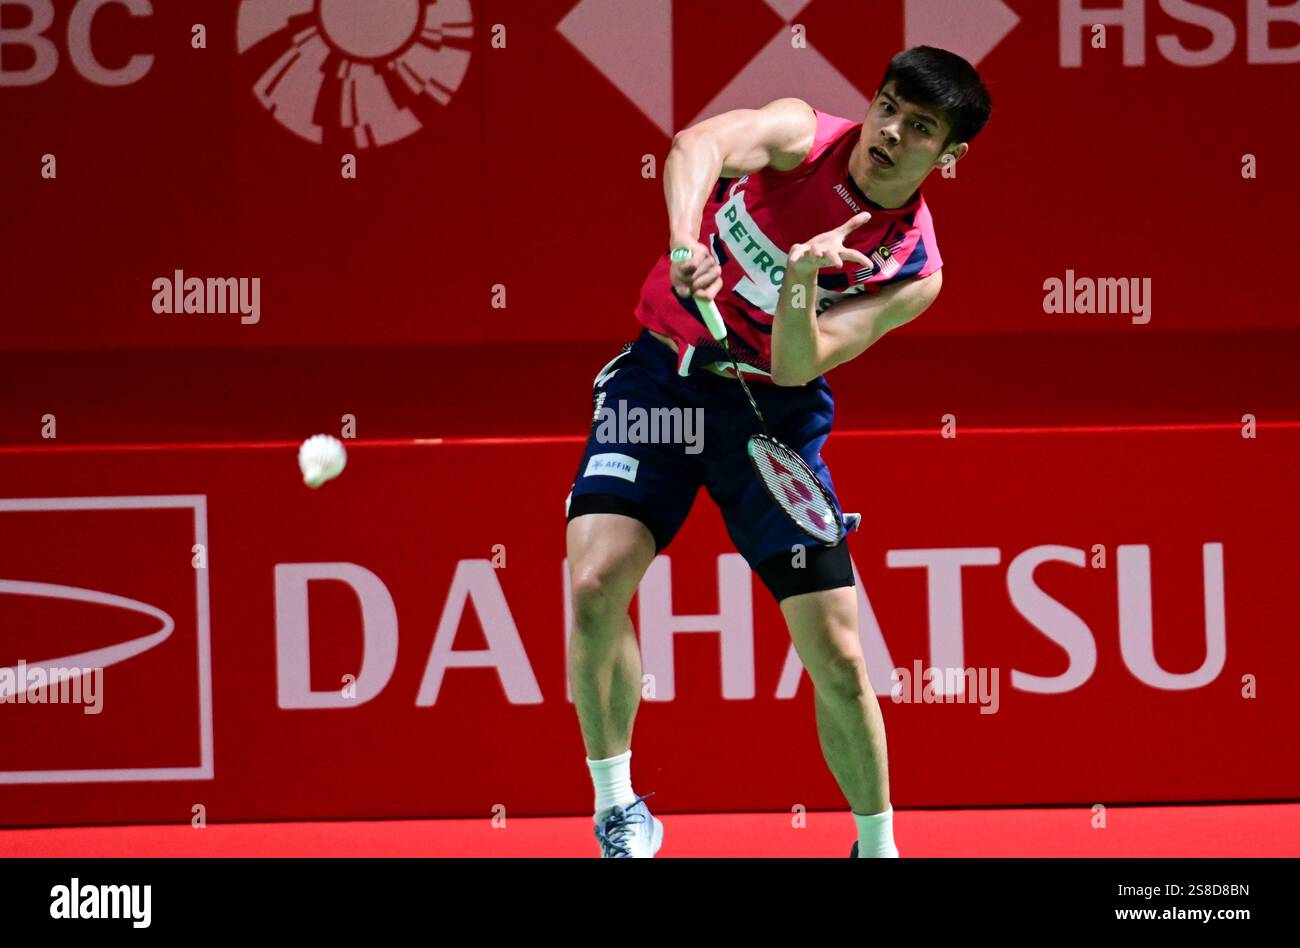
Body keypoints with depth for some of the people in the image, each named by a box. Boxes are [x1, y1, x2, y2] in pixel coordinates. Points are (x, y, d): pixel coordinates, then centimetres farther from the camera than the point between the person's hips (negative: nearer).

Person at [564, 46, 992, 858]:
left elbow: (796, 366, -21)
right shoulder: (802, 135, -12)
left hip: (774, 408, 0)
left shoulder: (914, 272, -12)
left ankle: (878, 848, 19)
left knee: (838, 658, -5)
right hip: (665, 372, 0)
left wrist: (800, 281, -39)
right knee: (595, 584, -21)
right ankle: (617, 810, 0)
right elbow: (700, 146, -34)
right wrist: (687, 243, -52)